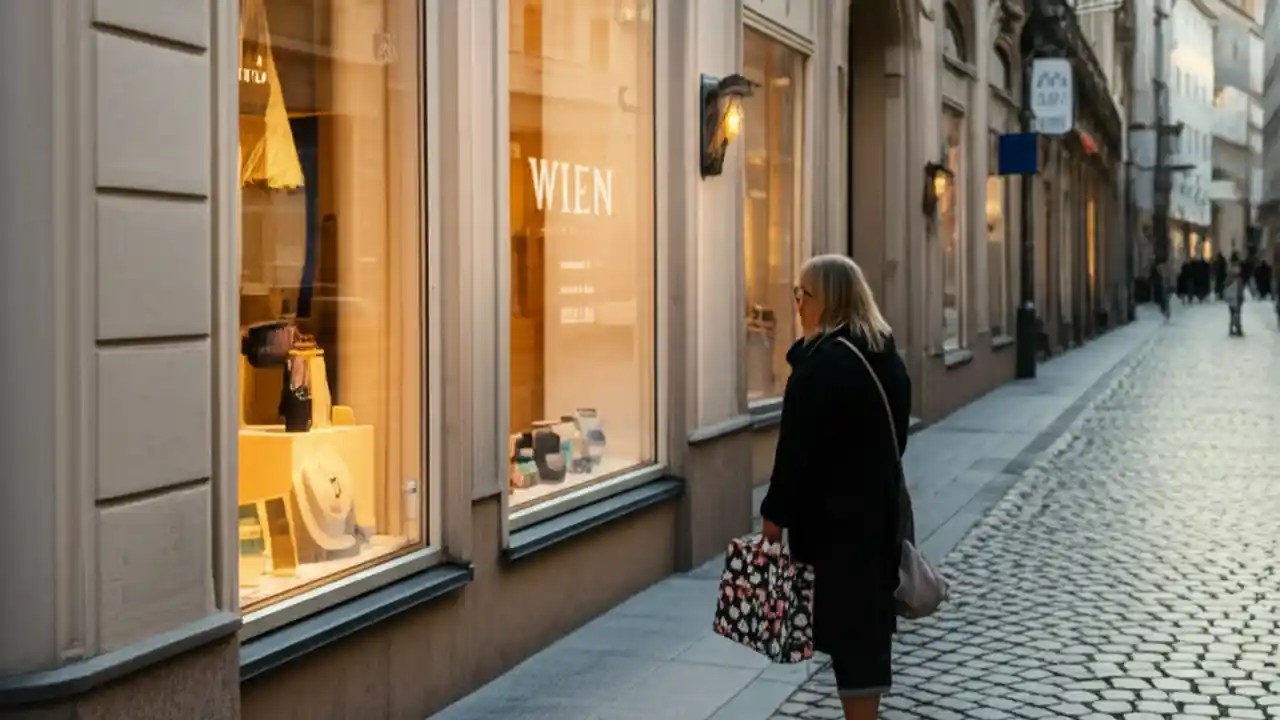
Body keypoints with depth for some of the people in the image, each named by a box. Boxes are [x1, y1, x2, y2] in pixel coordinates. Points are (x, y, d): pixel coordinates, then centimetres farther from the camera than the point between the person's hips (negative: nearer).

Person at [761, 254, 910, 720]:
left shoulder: (823, 361, -18)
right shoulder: (886, 355, 9)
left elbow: (799, 446, -19)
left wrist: (776, 512, -12)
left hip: (834, 512, -9)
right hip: (879, 506, 9)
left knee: (845, 621, -3)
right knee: (870, 614, 15)